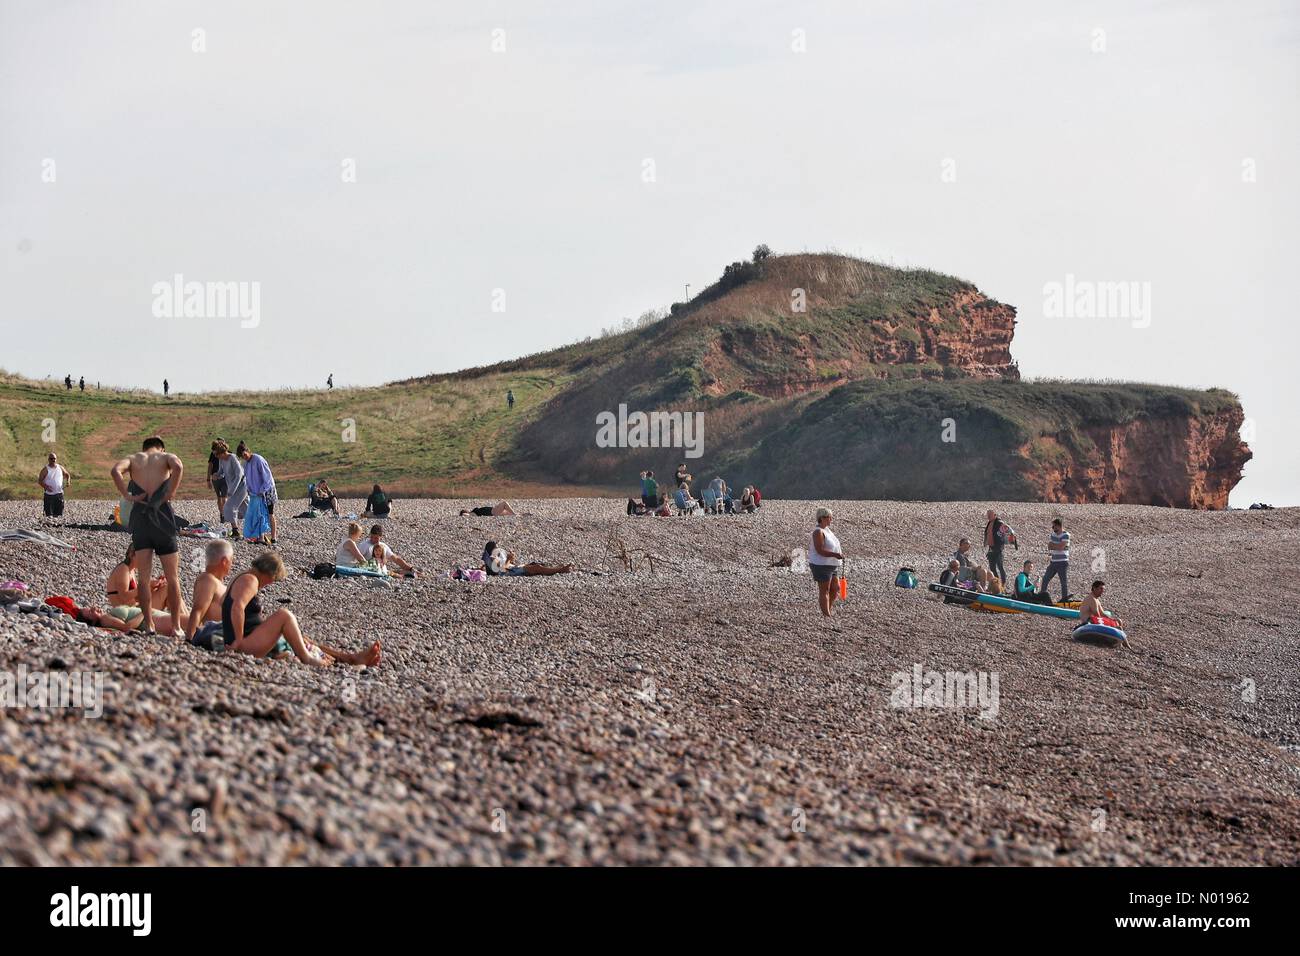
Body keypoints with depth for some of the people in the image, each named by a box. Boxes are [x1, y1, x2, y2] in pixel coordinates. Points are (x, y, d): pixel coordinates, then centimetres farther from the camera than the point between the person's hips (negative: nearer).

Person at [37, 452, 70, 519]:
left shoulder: (60, 468, 8)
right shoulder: (45, 470, -4)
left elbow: (67, 475, 23)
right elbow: (39, 481, -6)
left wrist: (68, 481, 2)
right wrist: (45, 486, -24)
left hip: (59, 494, 4)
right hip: (49, 494, -4)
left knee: (59, 515, 7)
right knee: (49, 515, -5)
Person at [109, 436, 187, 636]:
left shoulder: (134, 458, 14)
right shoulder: (166, 457, 10)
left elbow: (115, 471, -8)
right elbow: (178, 466, -16)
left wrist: (127, 495, -4)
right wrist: (171, 492, -8)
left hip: (139, 516, 1)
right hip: (162, 516, -1)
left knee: (144, 577, 7)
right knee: (172, 578, 7)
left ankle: (149, 625, 2)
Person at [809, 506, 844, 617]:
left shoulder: (827, 529, 13)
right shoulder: (818, 532, -17)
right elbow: (820, 550, -25)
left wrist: (839, 555, 12)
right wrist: (835, 554, -32)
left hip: (831, 566, 10)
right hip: (821, 565, -10)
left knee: (835, 589, 12)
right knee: (824, 591, -3)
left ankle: (827, 611, 21)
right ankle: (826, 615, 1)